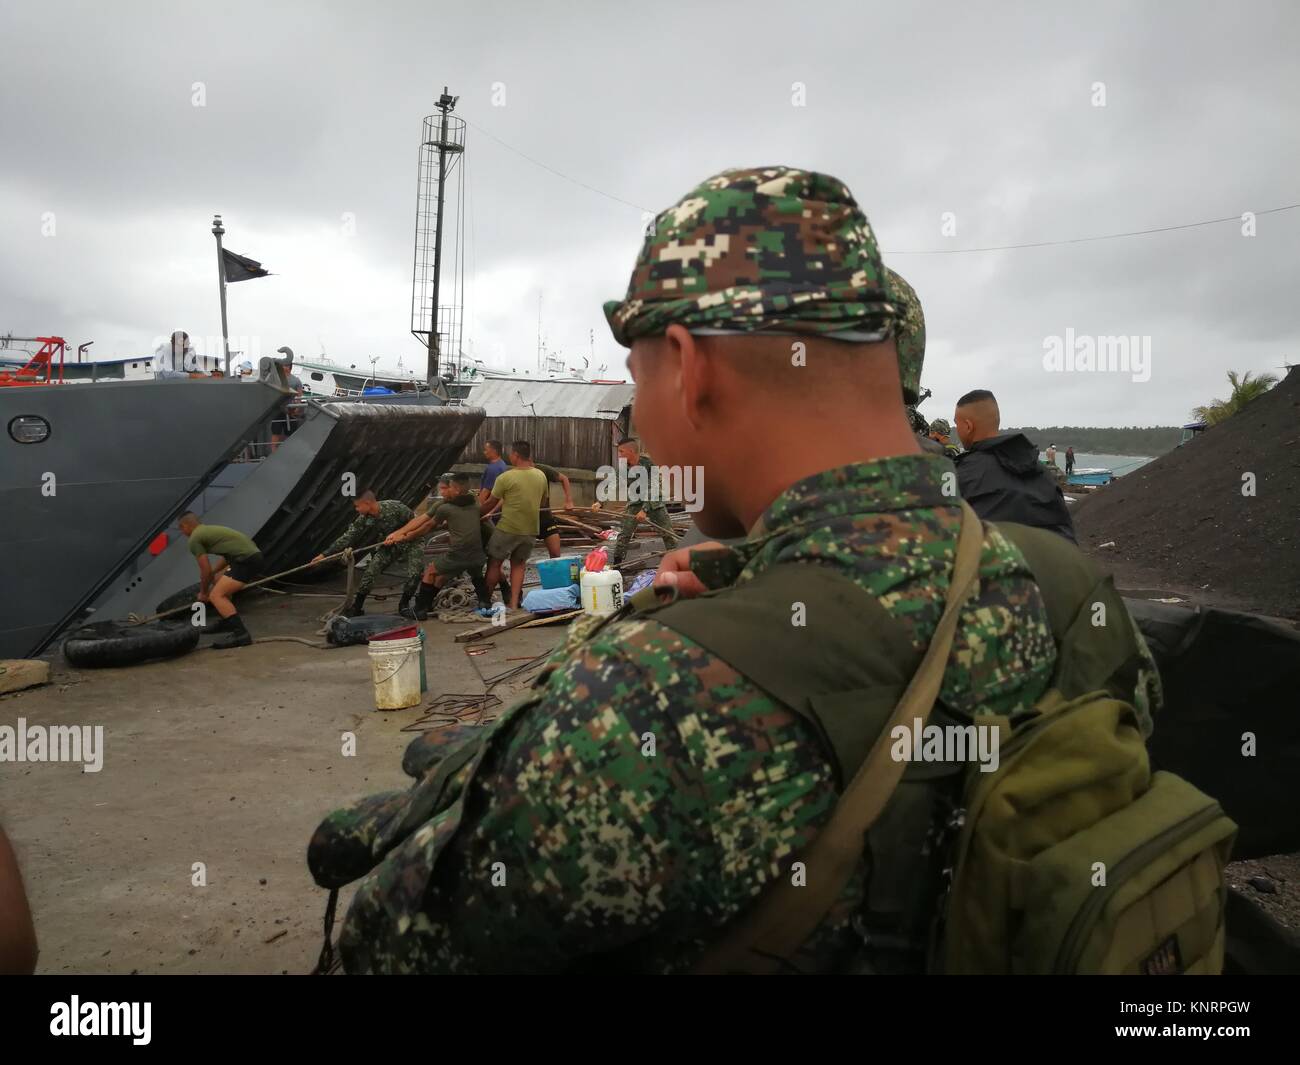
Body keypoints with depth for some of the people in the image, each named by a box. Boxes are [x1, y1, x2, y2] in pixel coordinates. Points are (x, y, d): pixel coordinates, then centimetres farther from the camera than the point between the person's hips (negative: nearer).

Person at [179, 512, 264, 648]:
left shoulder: (194, 539, 2)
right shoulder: (210, 530, 29)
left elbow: (206, 570, 3)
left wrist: (203, 593, 20)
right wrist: (211, 574, 52)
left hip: (247, 560, -10)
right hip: (254, 555, 10)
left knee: (216, 595, -14)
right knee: (218, 580, 29)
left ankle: (241, 633, -27)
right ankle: (228, 622, 34)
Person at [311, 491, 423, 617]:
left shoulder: (395, 507, -28)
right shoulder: (364, 519, -13)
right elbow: (347, 537, -11)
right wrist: (324, 554, -13)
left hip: (408, 543, -4)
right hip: (388, 545, 4)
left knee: (413, 574, -21)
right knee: (370, 572, -12)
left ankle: (404, 605, 4)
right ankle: (357, 607, 2)